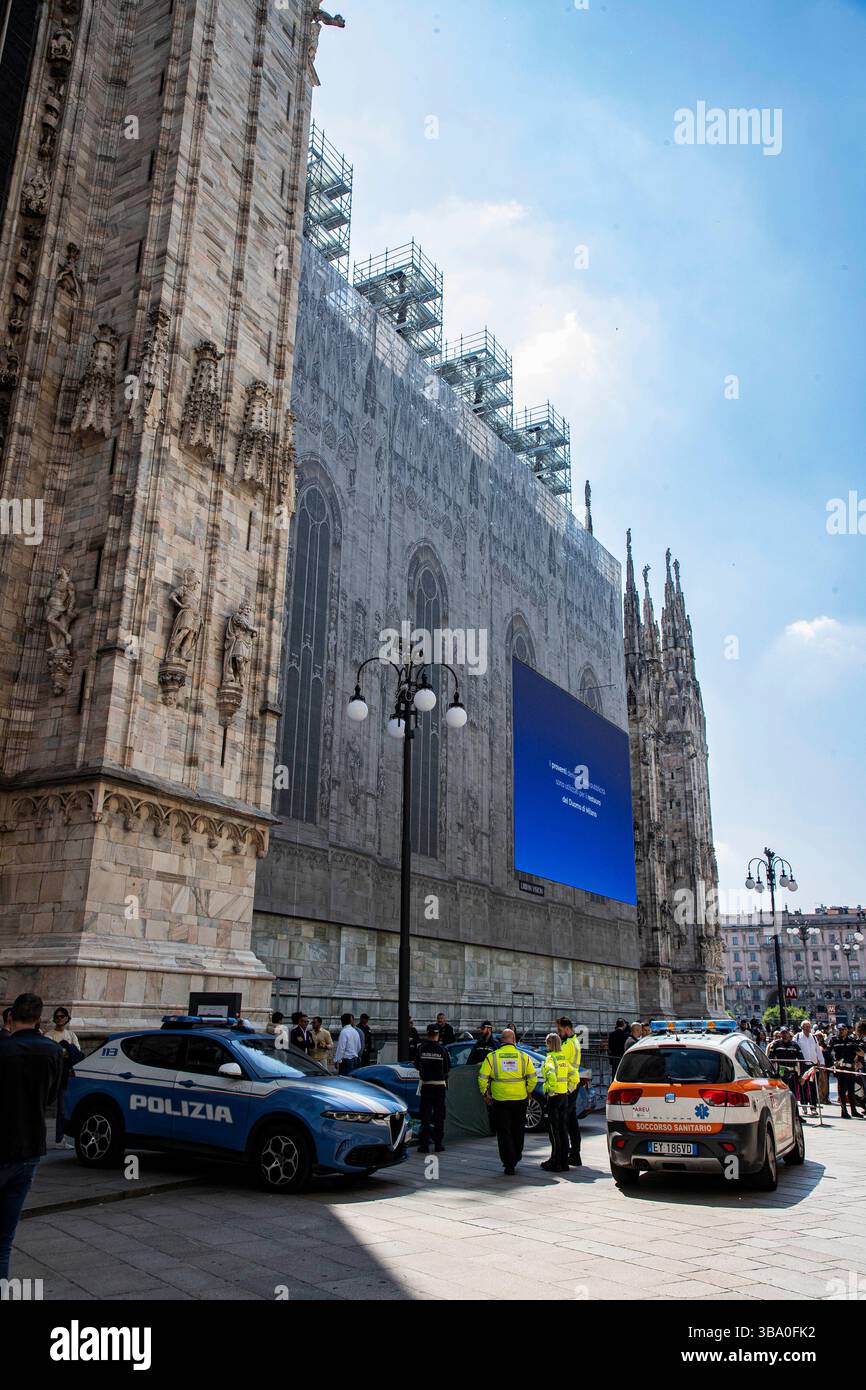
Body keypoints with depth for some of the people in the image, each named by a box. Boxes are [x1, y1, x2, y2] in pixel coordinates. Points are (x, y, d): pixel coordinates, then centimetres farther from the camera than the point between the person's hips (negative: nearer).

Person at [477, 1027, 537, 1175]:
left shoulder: (492, 1056, -5)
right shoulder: (523, 1056, -1)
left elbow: (482, 1078, -5)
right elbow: (533, 1078, 1)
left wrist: (485, 1094, 9)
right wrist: (528, 1092, 17)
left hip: (500, 1100, -2)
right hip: (520, 1100, 2)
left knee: (504, 1133, 6)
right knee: (518, 1131, 20)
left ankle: (509, 1164, 2)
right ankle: (515, 1158, 33)